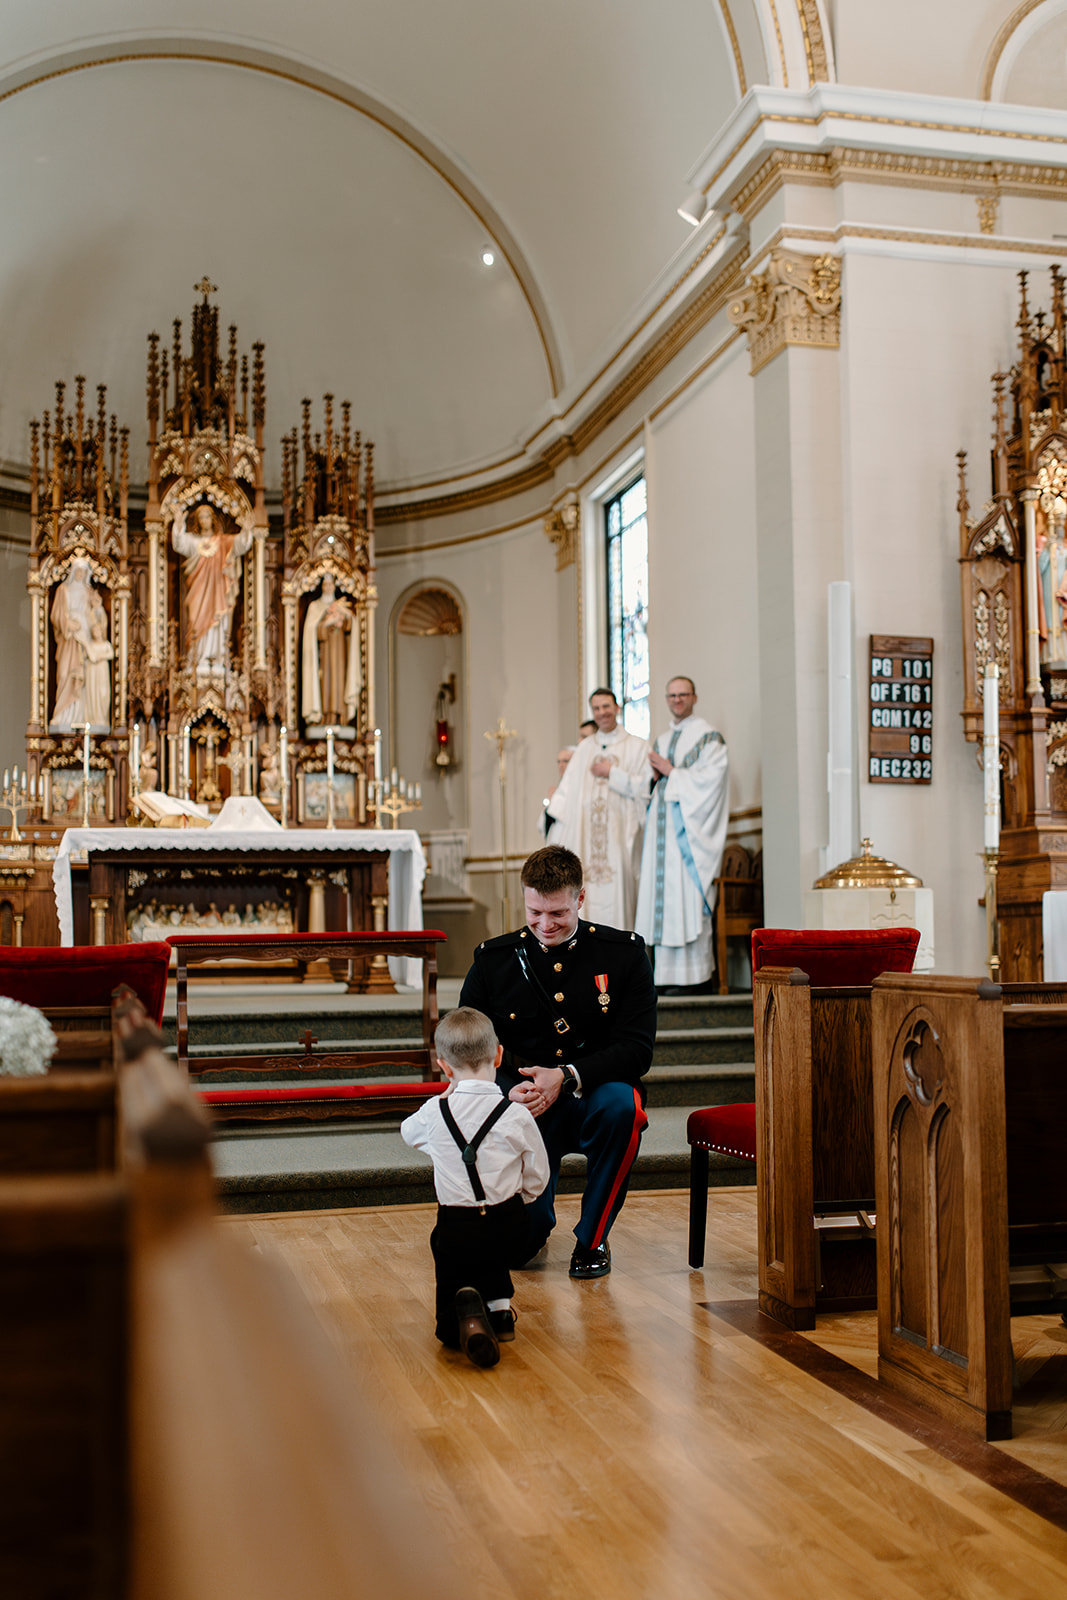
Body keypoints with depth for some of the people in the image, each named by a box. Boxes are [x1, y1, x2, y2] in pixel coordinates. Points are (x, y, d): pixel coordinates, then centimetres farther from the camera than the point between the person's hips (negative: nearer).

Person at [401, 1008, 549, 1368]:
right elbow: (537, 1177, 2)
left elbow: (407, 1131, 20)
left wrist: (449, 1094, 28)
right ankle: (499, 1303, 12)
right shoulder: (516, 1114, -7)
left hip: (456, 1228, -1)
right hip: (508, 1224, 2)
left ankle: (465, 1310, -22)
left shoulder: (434, 1114, -5)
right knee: (493, 1259, 36)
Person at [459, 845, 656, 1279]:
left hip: (592, 1100, 0)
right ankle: (539, 1214, 27)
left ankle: (592, 1238, -11)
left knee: (621, 1104, -37)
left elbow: (637, 1049, -10)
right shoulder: (493, 960, -1)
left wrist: (566, 1077, -26)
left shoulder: (624, 954, -5)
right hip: (522, 1110, 0)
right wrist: (506, 1091, -21)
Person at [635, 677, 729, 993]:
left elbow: (710, 778, -12)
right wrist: (656, 775, 3)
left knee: (690, 896, -10)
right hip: (662, 826, 7)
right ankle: (665, 972, 4)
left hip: (689, 826, -7)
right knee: (662, 896, 2)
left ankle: (698, 972, -7)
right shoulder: (662, 740, 21)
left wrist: (672, 772, -9)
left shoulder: (708, 737, -1)